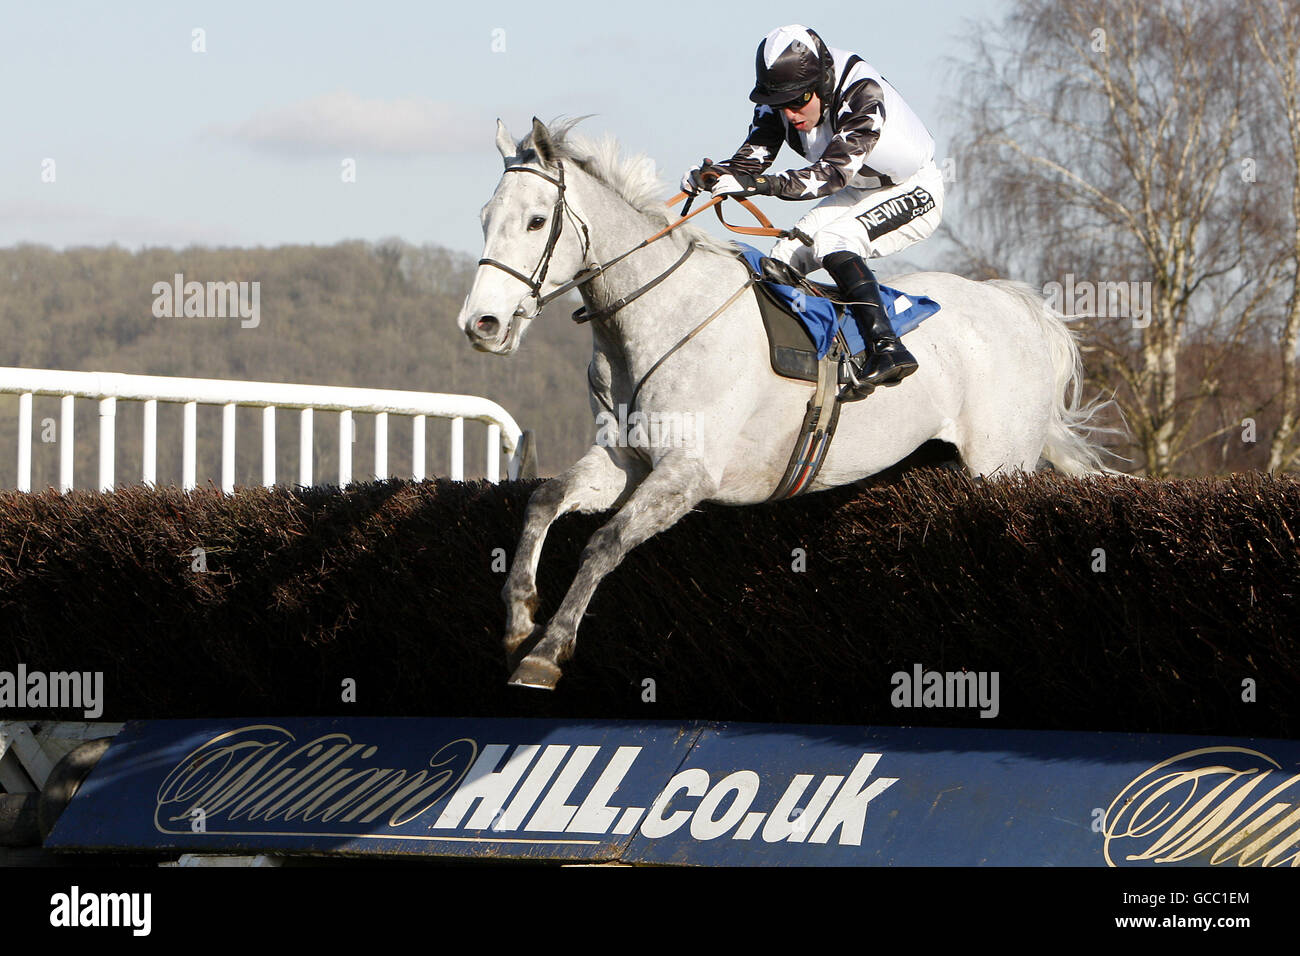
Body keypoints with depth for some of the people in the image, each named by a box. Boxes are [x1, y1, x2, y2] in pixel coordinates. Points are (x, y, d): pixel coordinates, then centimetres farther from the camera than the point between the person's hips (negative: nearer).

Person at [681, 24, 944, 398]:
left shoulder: (862, 93, -33)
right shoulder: (780, 102, -13)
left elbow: (832, 173, -41)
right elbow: (750, 160, -18)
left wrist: (760, 184, -51)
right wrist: (711, 175, -39)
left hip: (915, 191, -8)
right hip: (860, 193, 8)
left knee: (832, 241, -30)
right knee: (784, 257, -7)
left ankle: (886, 348, -37)